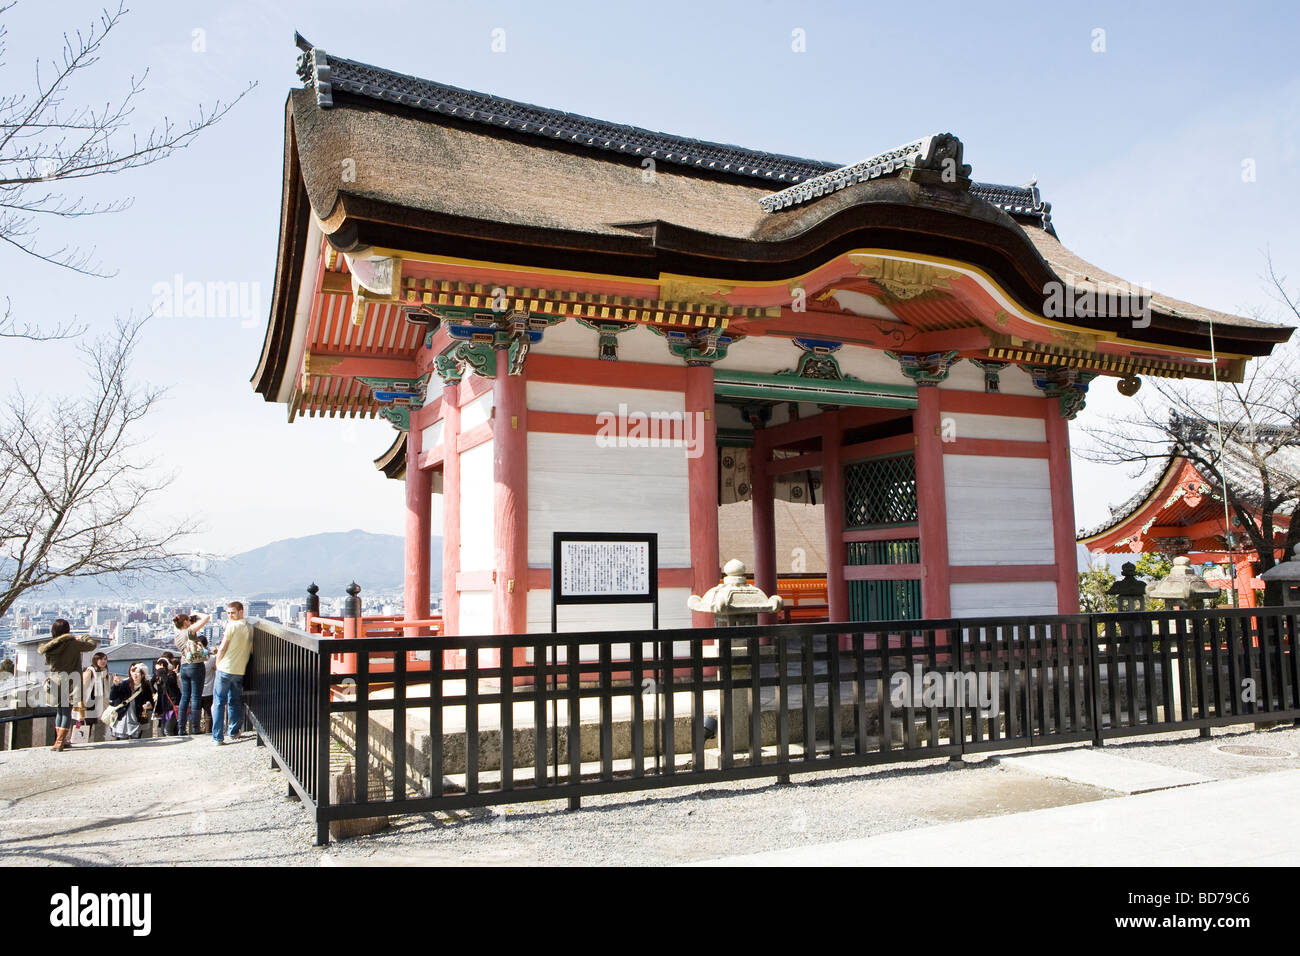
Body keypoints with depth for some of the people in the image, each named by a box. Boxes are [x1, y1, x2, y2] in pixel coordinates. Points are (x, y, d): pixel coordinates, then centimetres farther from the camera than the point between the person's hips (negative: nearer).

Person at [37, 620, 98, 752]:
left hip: (54, 681, 4)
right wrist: (84, 638, 20)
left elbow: (39, 649, 21)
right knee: (67, 712, 1)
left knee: (59, 711, 15)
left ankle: (61, 740, 17)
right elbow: (92, 645, 1)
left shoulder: (49, 646, 0)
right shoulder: (73, 643, -10)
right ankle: (59, 742, -4)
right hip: (69, 682, -4)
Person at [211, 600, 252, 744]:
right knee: (235, 702, 17)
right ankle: (233, 732, 22)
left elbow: (222, 648, -9)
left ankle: (218, 736, -1)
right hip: (240, 670, 5)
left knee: (219, 702, 2)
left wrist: (217, 663, 4)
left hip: (225, 668, -5)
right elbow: (251, 650, 12)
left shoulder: (232, 625, -11)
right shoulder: (250, 628, 7)